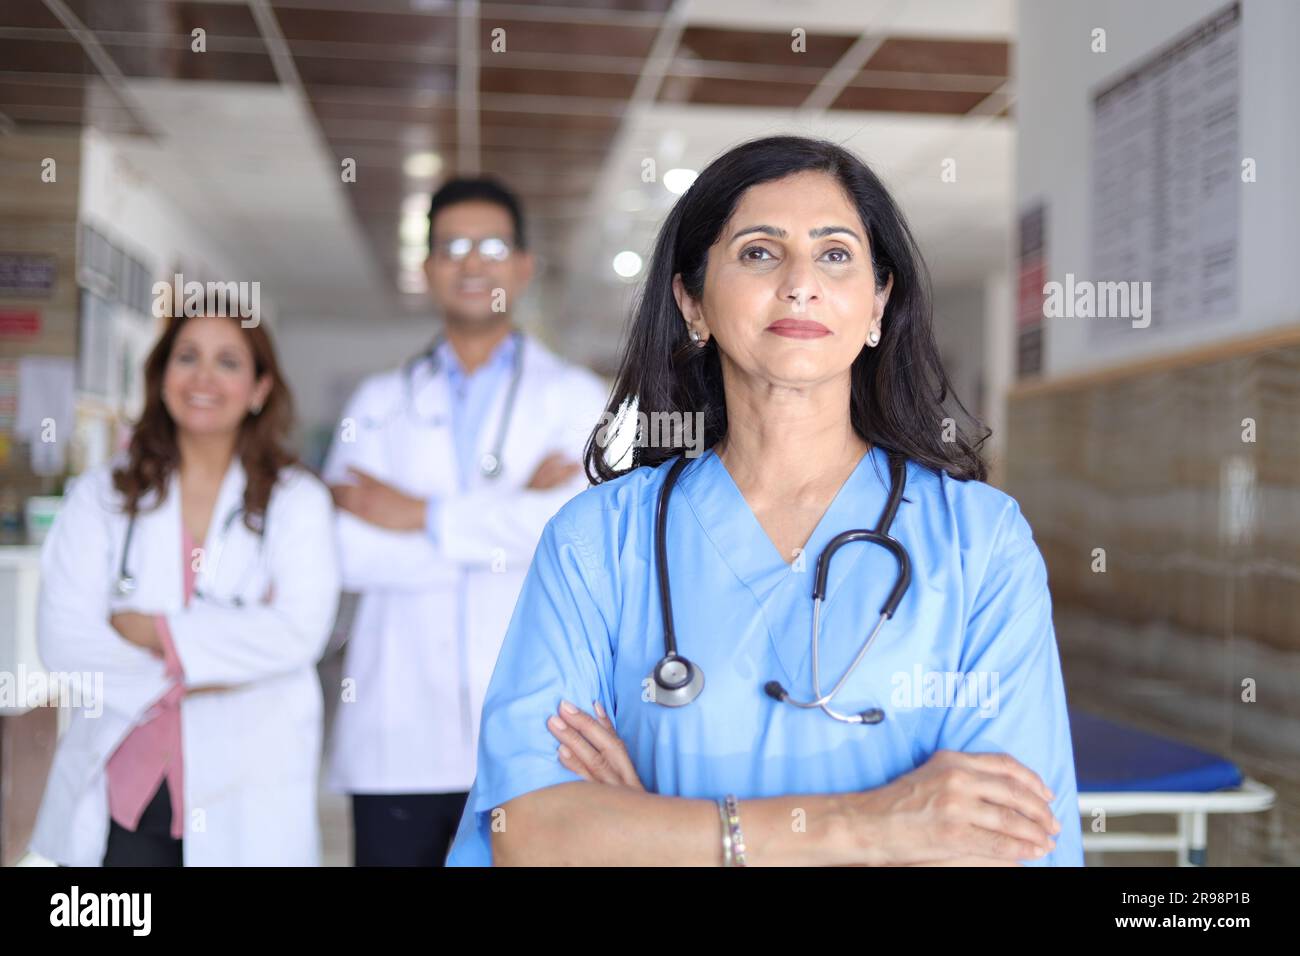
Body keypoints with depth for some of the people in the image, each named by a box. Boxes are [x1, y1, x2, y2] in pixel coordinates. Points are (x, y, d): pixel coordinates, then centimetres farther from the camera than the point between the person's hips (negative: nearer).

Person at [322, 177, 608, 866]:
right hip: (400, 739, 2)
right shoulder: (379, 402, 15)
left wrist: (424, 517, -6)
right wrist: (508, 516, -8)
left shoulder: (574, 396, 8)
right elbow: (346, 549, -1)